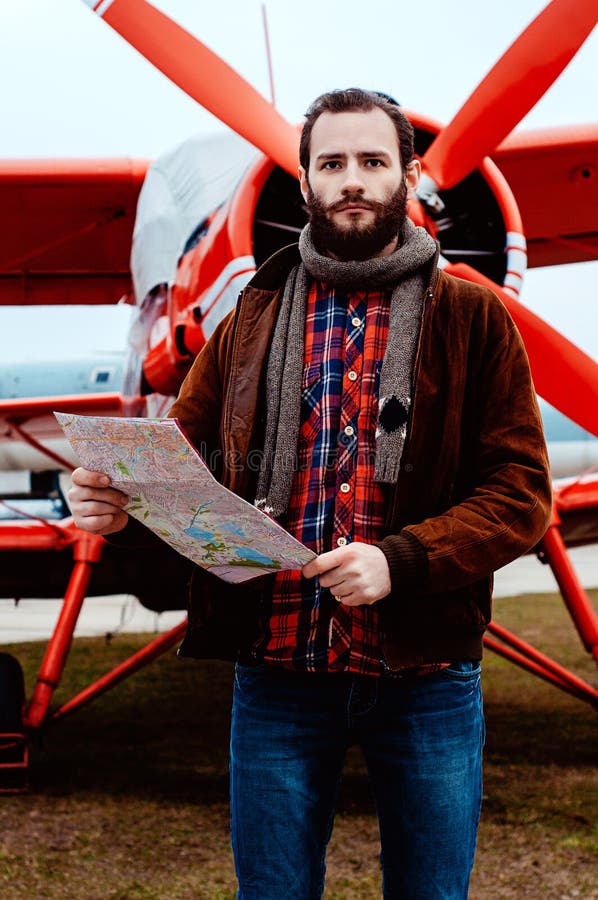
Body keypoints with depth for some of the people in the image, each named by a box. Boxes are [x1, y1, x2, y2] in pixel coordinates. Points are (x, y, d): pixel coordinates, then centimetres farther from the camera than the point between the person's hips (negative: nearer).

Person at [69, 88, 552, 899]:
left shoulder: (473, 320, 3)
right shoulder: (252, 324, 10)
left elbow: (521, 488, -3)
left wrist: (401, 560, -18)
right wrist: (123, 502, -15)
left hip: (425, 679, -1)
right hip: (278, 675, 1)